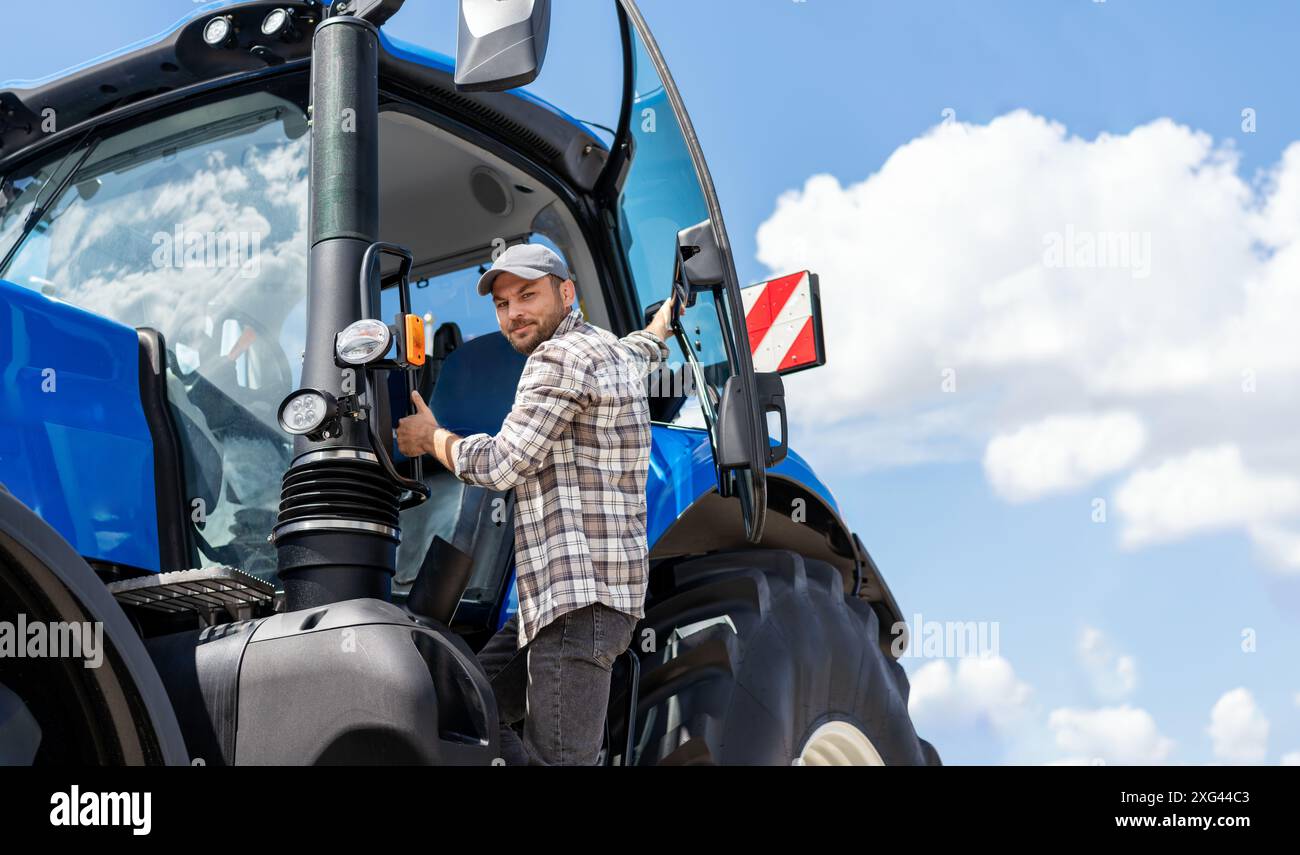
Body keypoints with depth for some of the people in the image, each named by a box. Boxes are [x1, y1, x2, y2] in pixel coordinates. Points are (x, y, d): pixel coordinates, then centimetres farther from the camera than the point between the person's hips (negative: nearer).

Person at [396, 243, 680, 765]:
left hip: (577, 595, -11)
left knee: (557, 758, -16)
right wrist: (668, 310, 67)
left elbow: (500, 465, -14)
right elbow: (646, 349, 46)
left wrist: (430, 438, 4)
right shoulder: (614, 351, 20)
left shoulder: (561, 357, -10)